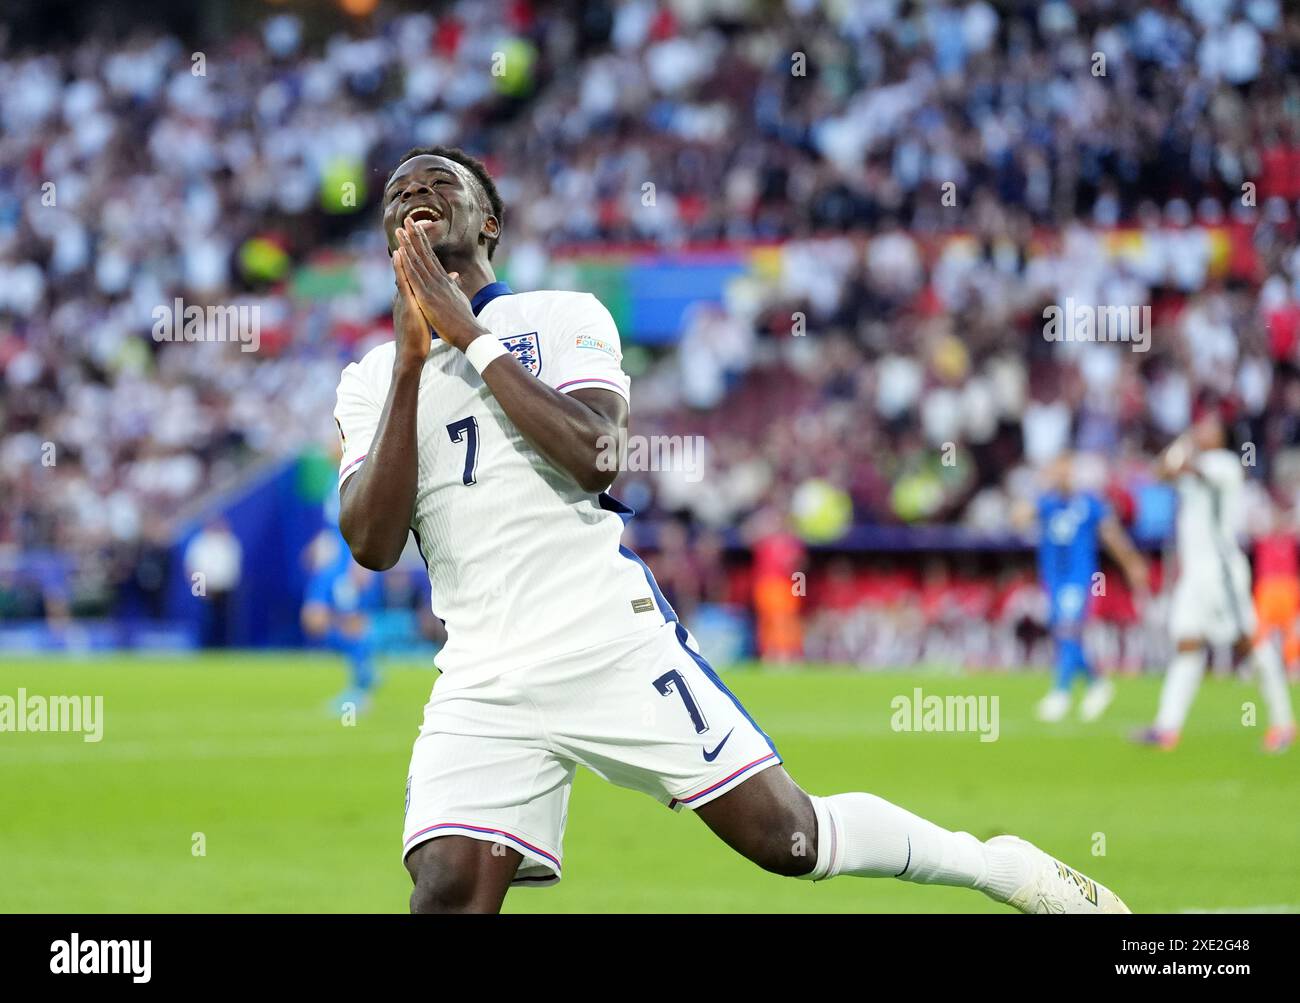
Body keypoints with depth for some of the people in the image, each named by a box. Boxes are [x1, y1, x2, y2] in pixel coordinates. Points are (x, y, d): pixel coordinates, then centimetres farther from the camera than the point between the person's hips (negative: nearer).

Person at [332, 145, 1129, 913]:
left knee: (785, 836, -4)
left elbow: (595, 455, -13)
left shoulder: (563, 318, 7)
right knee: (449, 892, -17)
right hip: (484, 682, 3)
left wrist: (472, 339, -10)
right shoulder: (372, 382, 13)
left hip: (614, 645, -3)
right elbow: (372, 543, -4)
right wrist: (411, 359, -7)